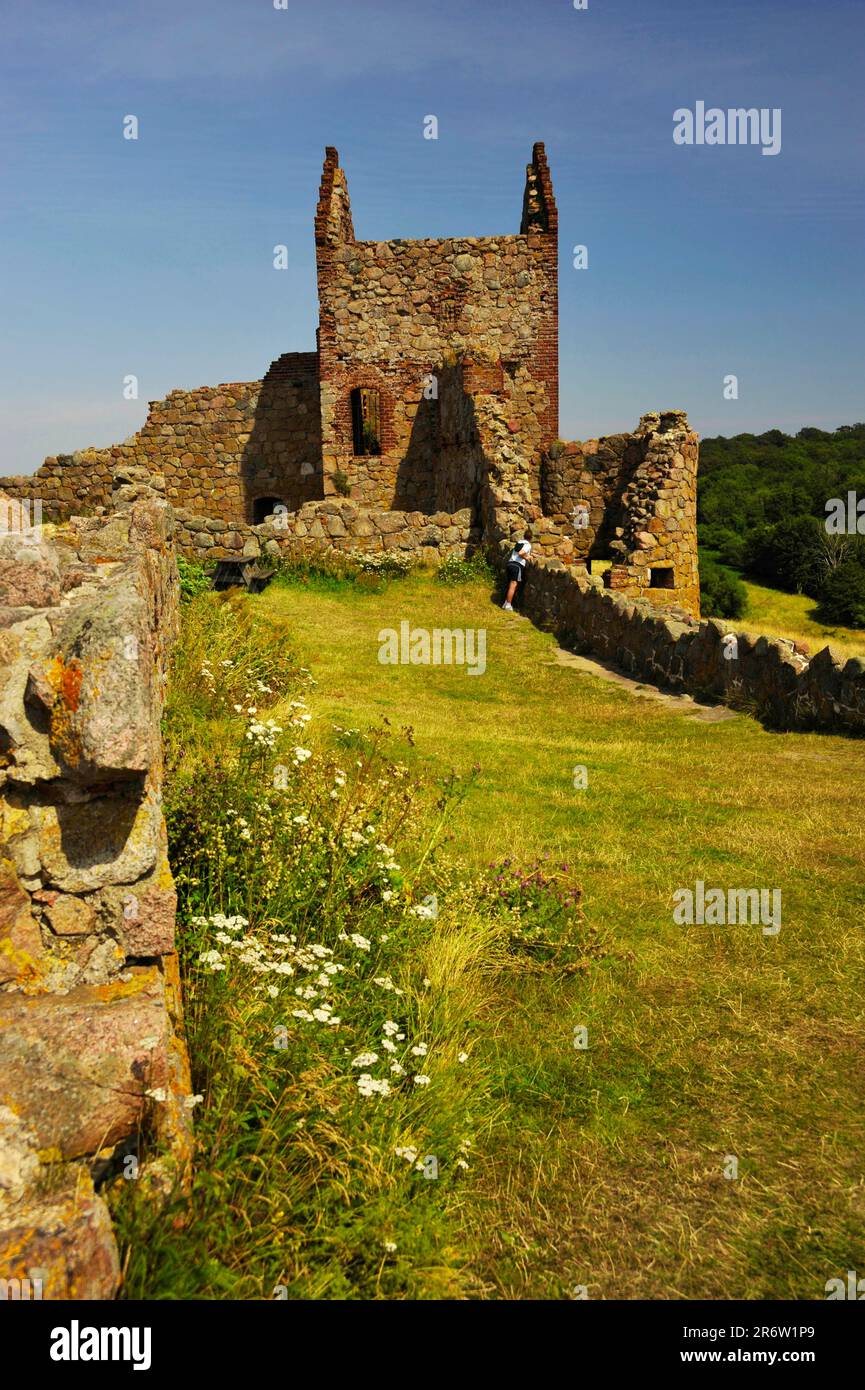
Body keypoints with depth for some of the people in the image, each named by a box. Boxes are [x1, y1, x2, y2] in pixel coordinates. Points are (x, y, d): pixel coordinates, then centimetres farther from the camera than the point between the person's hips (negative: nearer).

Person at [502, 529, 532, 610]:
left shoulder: (519, 542, 21)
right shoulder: (528, 545, -2)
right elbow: (520, 553, -19)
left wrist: (529, 554, 45)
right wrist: (526, 557, -1)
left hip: (509, 563, 8)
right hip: (517, 565, -8)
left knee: (510, 585, 17)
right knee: (513, 586, -8)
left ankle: (506, 603, 18)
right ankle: (508, 606, -11)